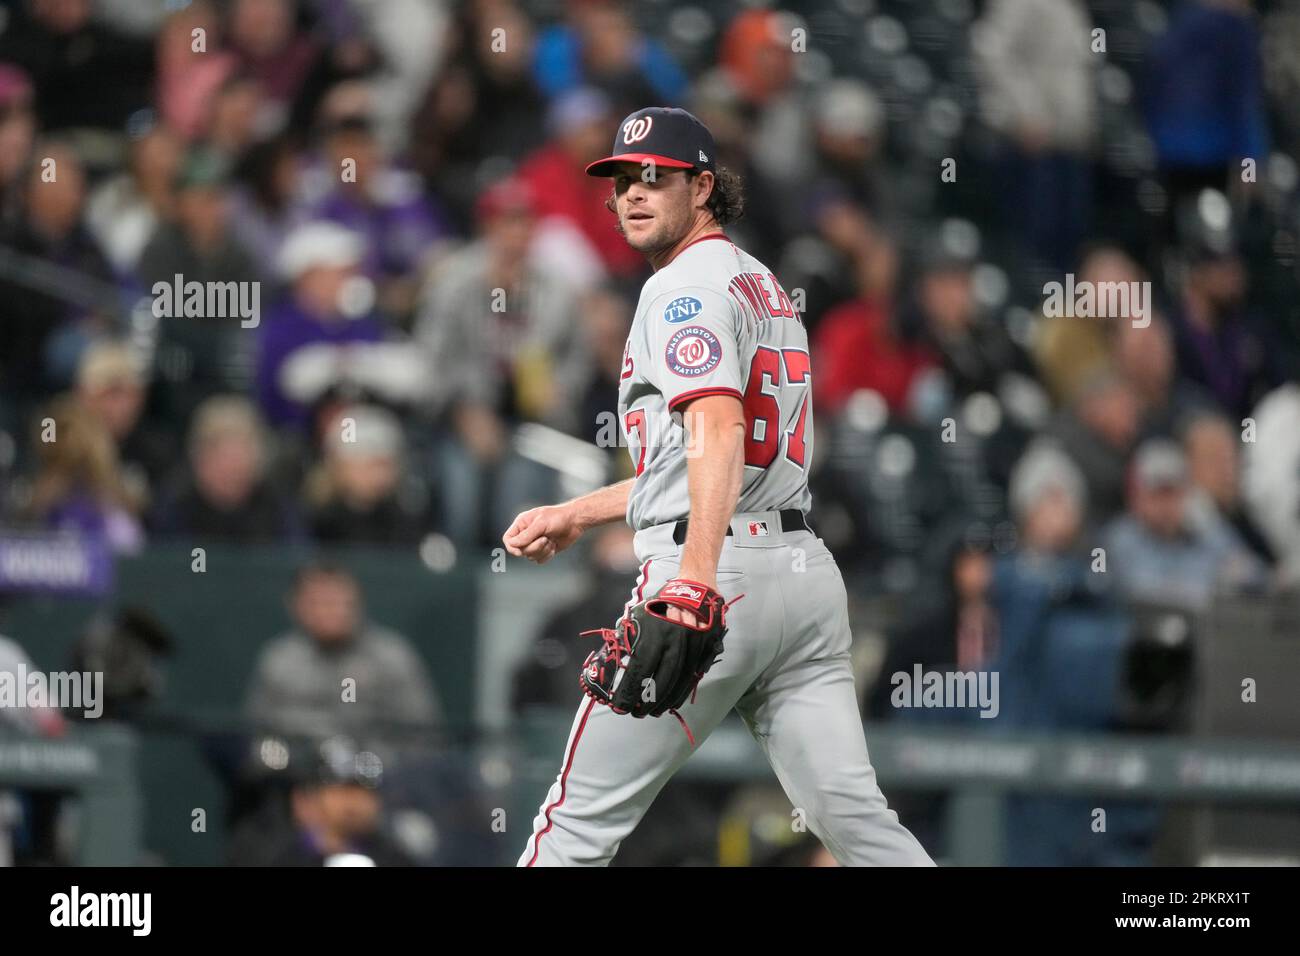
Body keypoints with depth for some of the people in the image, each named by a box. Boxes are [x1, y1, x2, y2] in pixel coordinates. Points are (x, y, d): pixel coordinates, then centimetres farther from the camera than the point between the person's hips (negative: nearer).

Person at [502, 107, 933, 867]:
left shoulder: (688, 284, -5)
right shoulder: (763, 284, 25)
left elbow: (717, 429, -22)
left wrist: (696, 576, -35)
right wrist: (574, 517, 33)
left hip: (722, 574, -9)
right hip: (806, 569, 9)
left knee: (582, 817, -1)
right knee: (854, 815, -1)